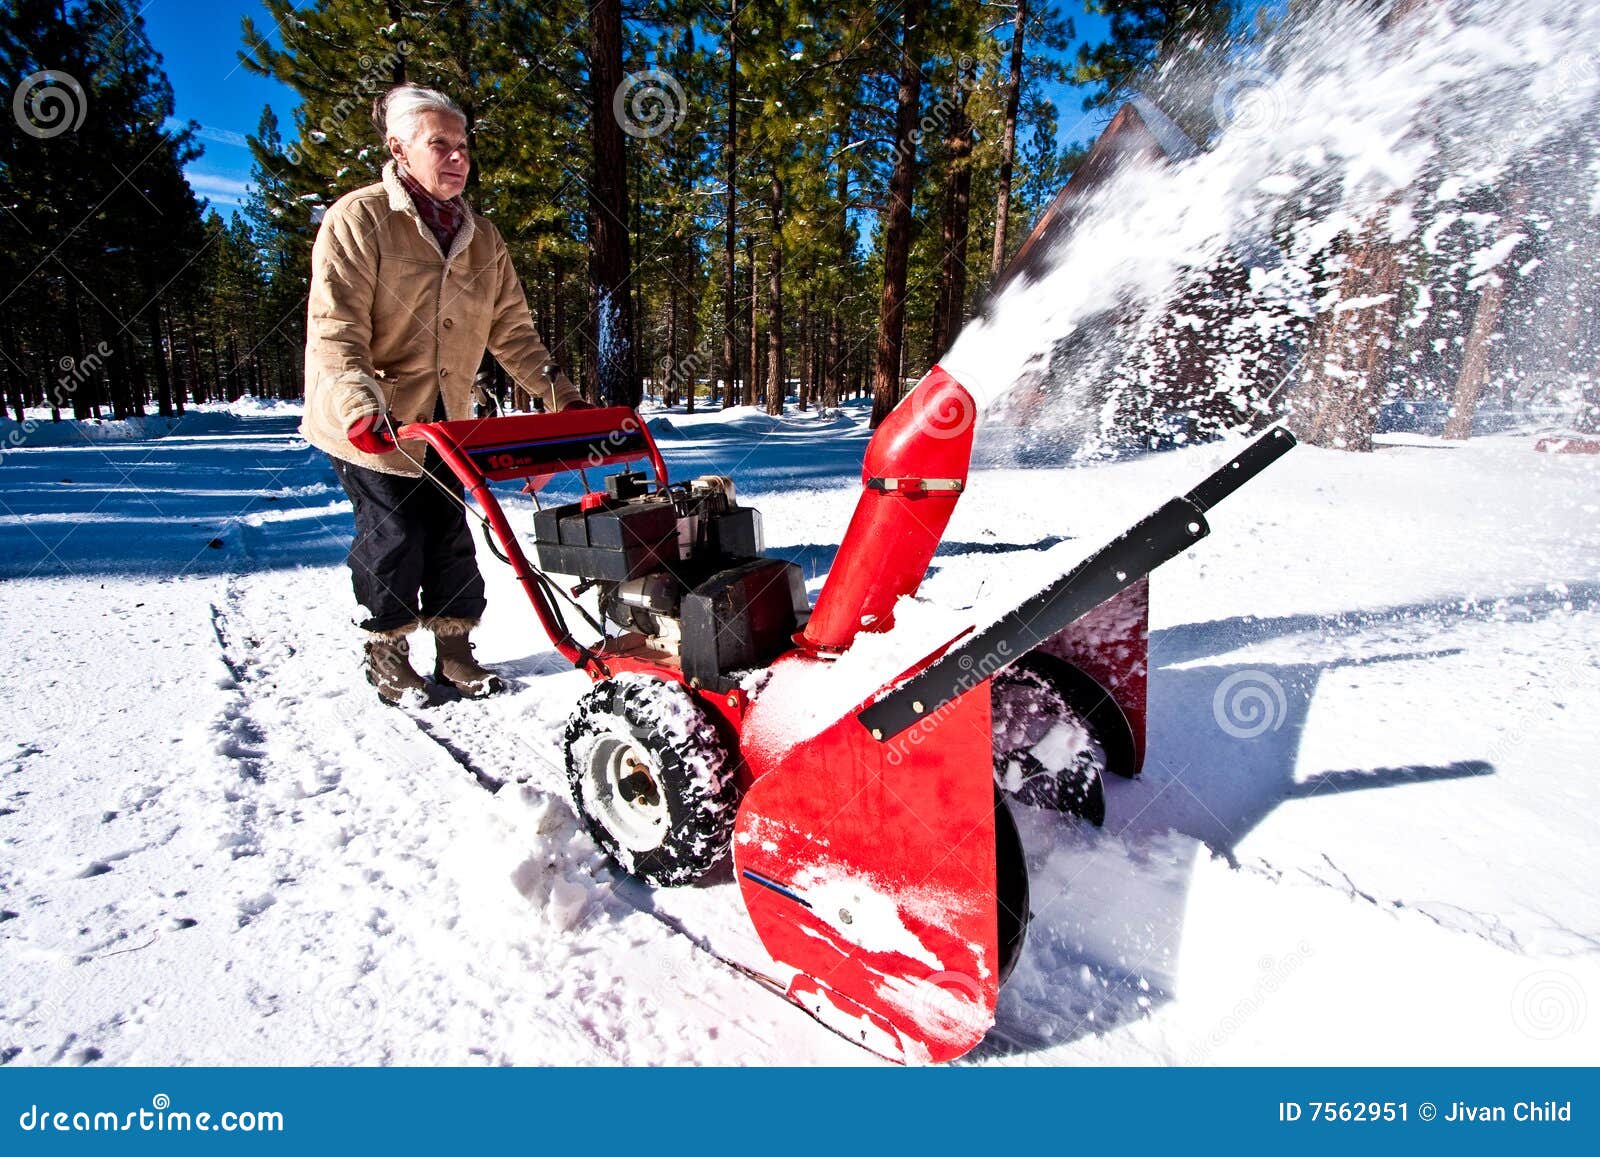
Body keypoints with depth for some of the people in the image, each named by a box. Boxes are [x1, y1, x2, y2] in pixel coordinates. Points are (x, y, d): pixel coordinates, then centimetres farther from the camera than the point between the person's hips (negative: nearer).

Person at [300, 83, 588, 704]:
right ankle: (386, 654, 18)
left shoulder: (481, 237, 8)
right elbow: (334, 329, -19)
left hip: (443, 419, 5)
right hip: (371, 424, -5)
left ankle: (454, 649, 18)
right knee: (392, 533, -2)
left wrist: (559, 393, -1)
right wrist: (361, 407, -33)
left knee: (450, 533, 4)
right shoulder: (358, 218, -11)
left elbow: (511, 329, 9)